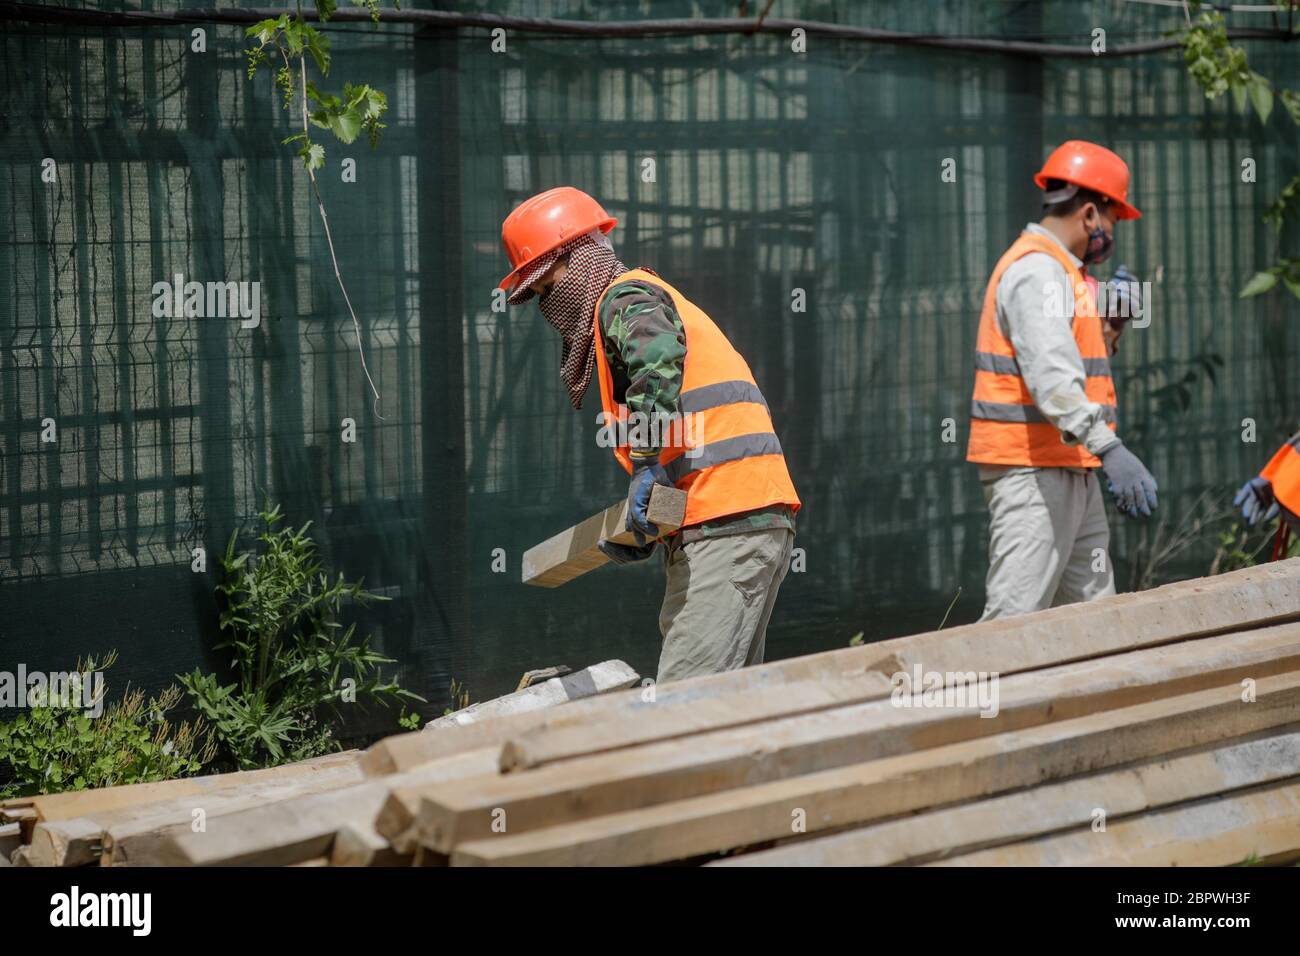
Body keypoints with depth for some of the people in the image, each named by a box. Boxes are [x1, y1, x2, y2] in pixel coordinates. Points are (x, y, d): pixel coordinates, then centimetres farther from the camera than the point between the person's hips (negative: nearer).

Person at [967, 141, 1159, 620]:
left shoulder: (1056, 270, 21)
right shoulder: (1036, 271, -15)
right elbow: (1051, 375, -30)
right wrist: (1109, 448, -39)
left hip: (1069, 471, 11)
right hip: (1031, 471, -11)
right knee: (1016, 616, -15)